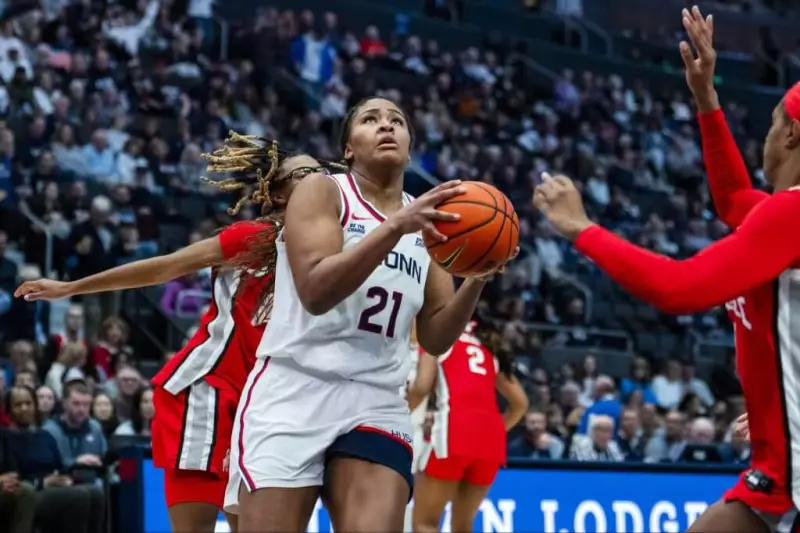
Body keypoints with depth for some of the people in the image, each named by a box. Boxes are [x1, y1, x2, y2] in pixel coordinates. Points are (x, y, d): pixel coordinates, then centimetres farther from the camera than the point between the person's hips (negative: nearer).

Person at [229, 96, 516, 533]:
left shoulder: (429, 219, 15)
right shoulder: (322, 191, 1)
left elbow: (435, 339, 12)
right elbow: (315, 292, -16)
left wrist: (478, 278, -6)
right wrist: (397, 225, -24)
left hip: (377, 405, 4)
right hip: (294, 393, -4)